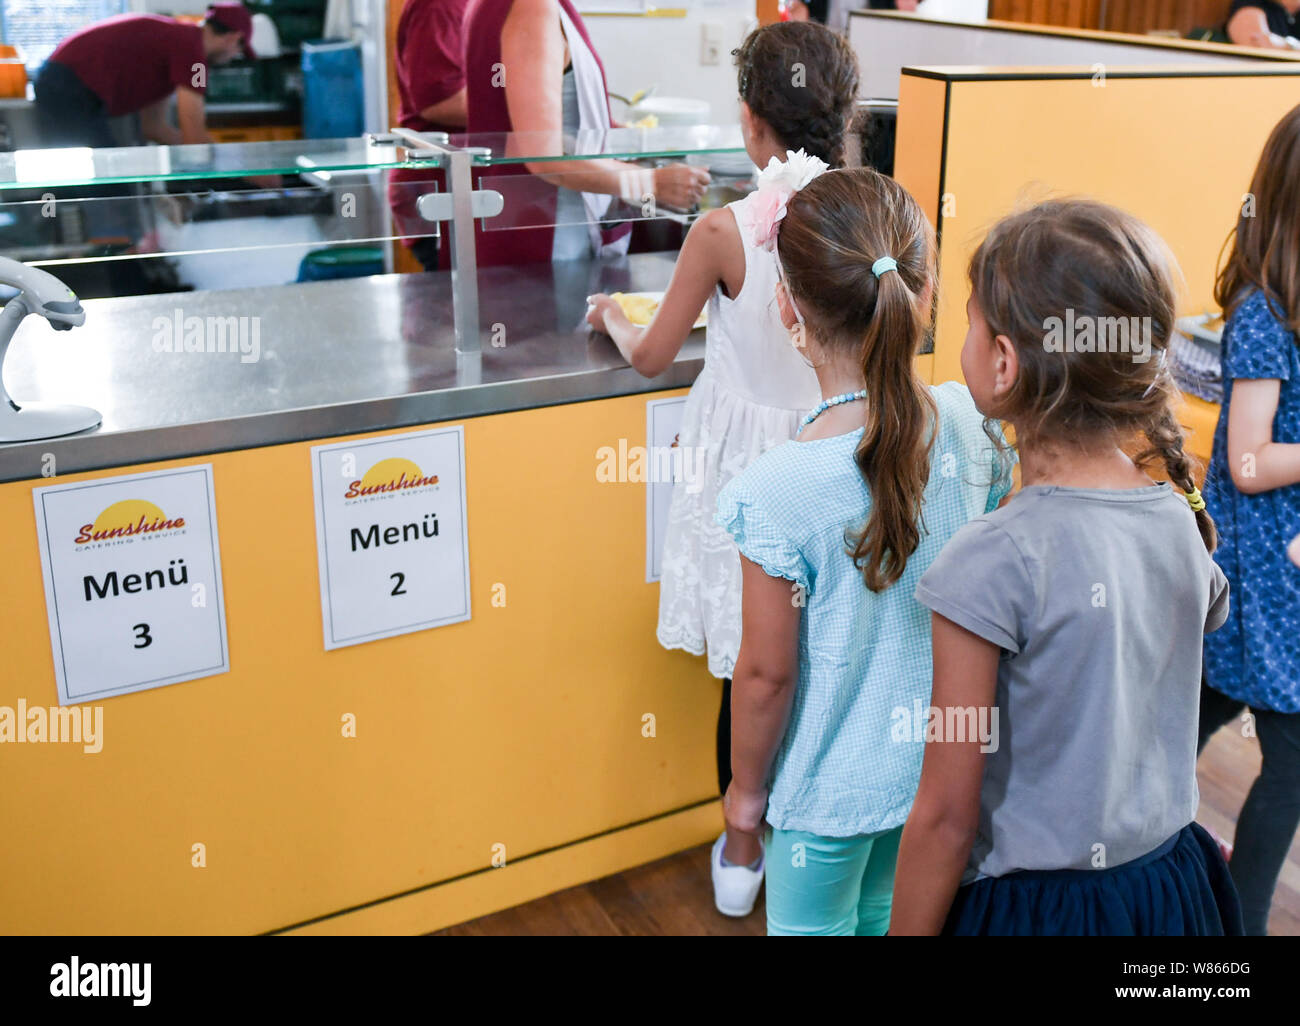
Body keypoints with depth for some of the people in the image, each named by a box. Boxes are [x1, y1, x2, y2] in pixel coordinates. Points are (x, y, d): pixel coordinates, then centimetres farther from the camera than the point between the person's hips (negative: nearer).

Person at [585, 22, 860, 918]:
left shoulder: (724, 231, -17)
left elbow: (653, 356, -4)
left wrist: (611, 316, 18)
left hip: (746, 466, -3)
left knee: (750, 670, 11)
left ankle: (742, 855, 28)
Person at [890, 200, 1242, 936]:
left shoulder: (994, 561, -26)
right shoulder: (1183, 520, -7)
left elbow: (947, 818, -21)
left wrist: (906, 929, -7)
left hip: (1033, 902, -6)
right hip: (1174, 884, 6)